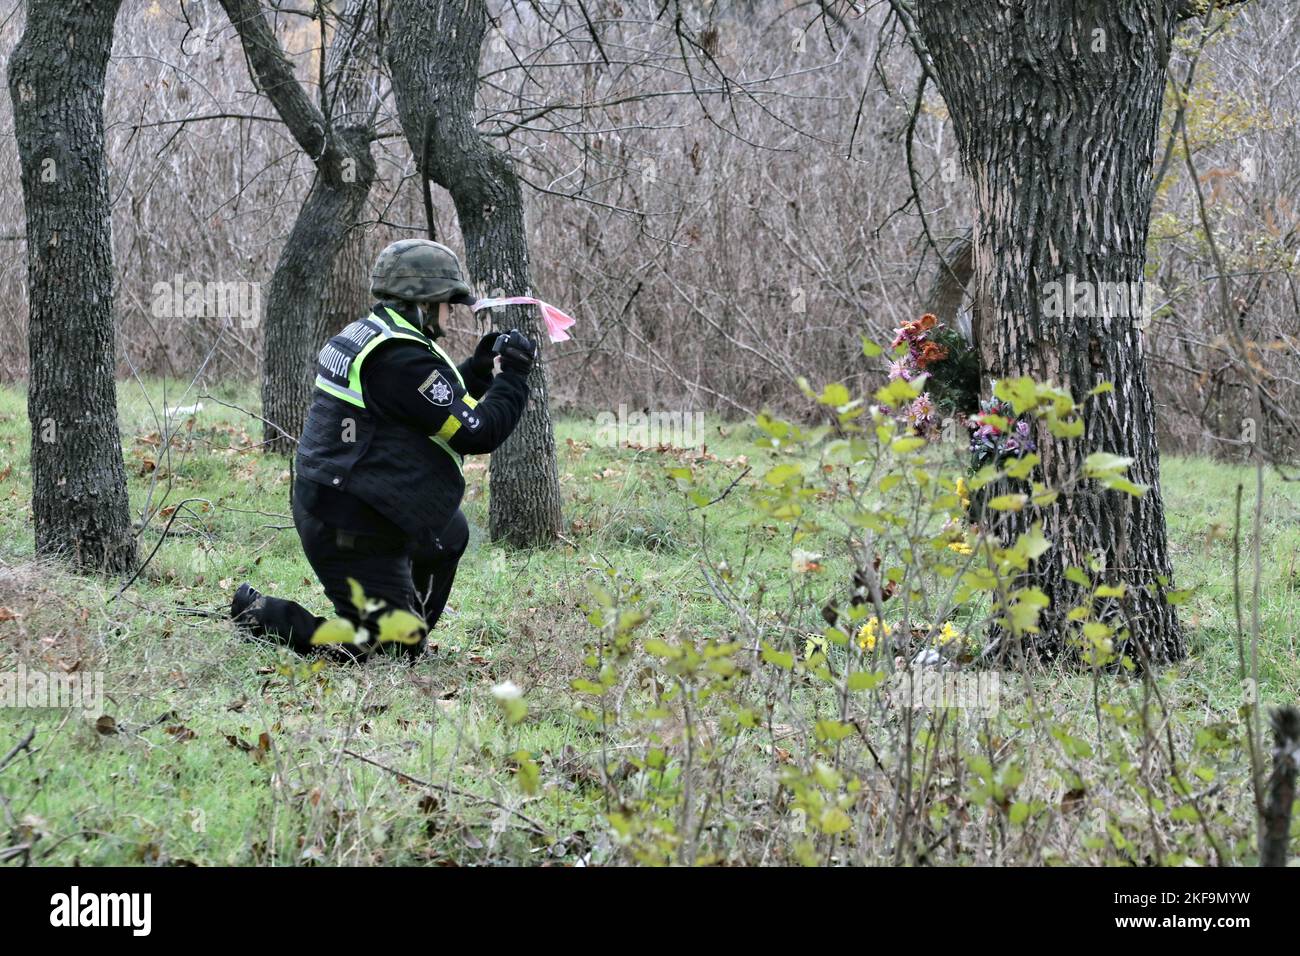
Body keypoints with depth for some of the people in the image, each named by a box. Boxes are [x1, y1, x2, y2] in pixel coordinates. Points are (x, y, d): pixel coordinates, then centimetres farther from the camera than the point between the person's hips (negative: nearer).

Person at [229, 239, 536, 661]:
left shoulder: (362, 336, 10)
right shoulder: (400, 359, -22)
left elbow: (440, 402, 24)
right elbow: (476, 432, -20)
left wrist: (479, 367, 14)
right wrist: (514, 374, -6)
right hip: (352, 532, -11)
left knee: (450, 534, 29)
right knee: (388, 650, -4)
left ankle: (407, 630, 32)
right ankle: (260, 616, 1)